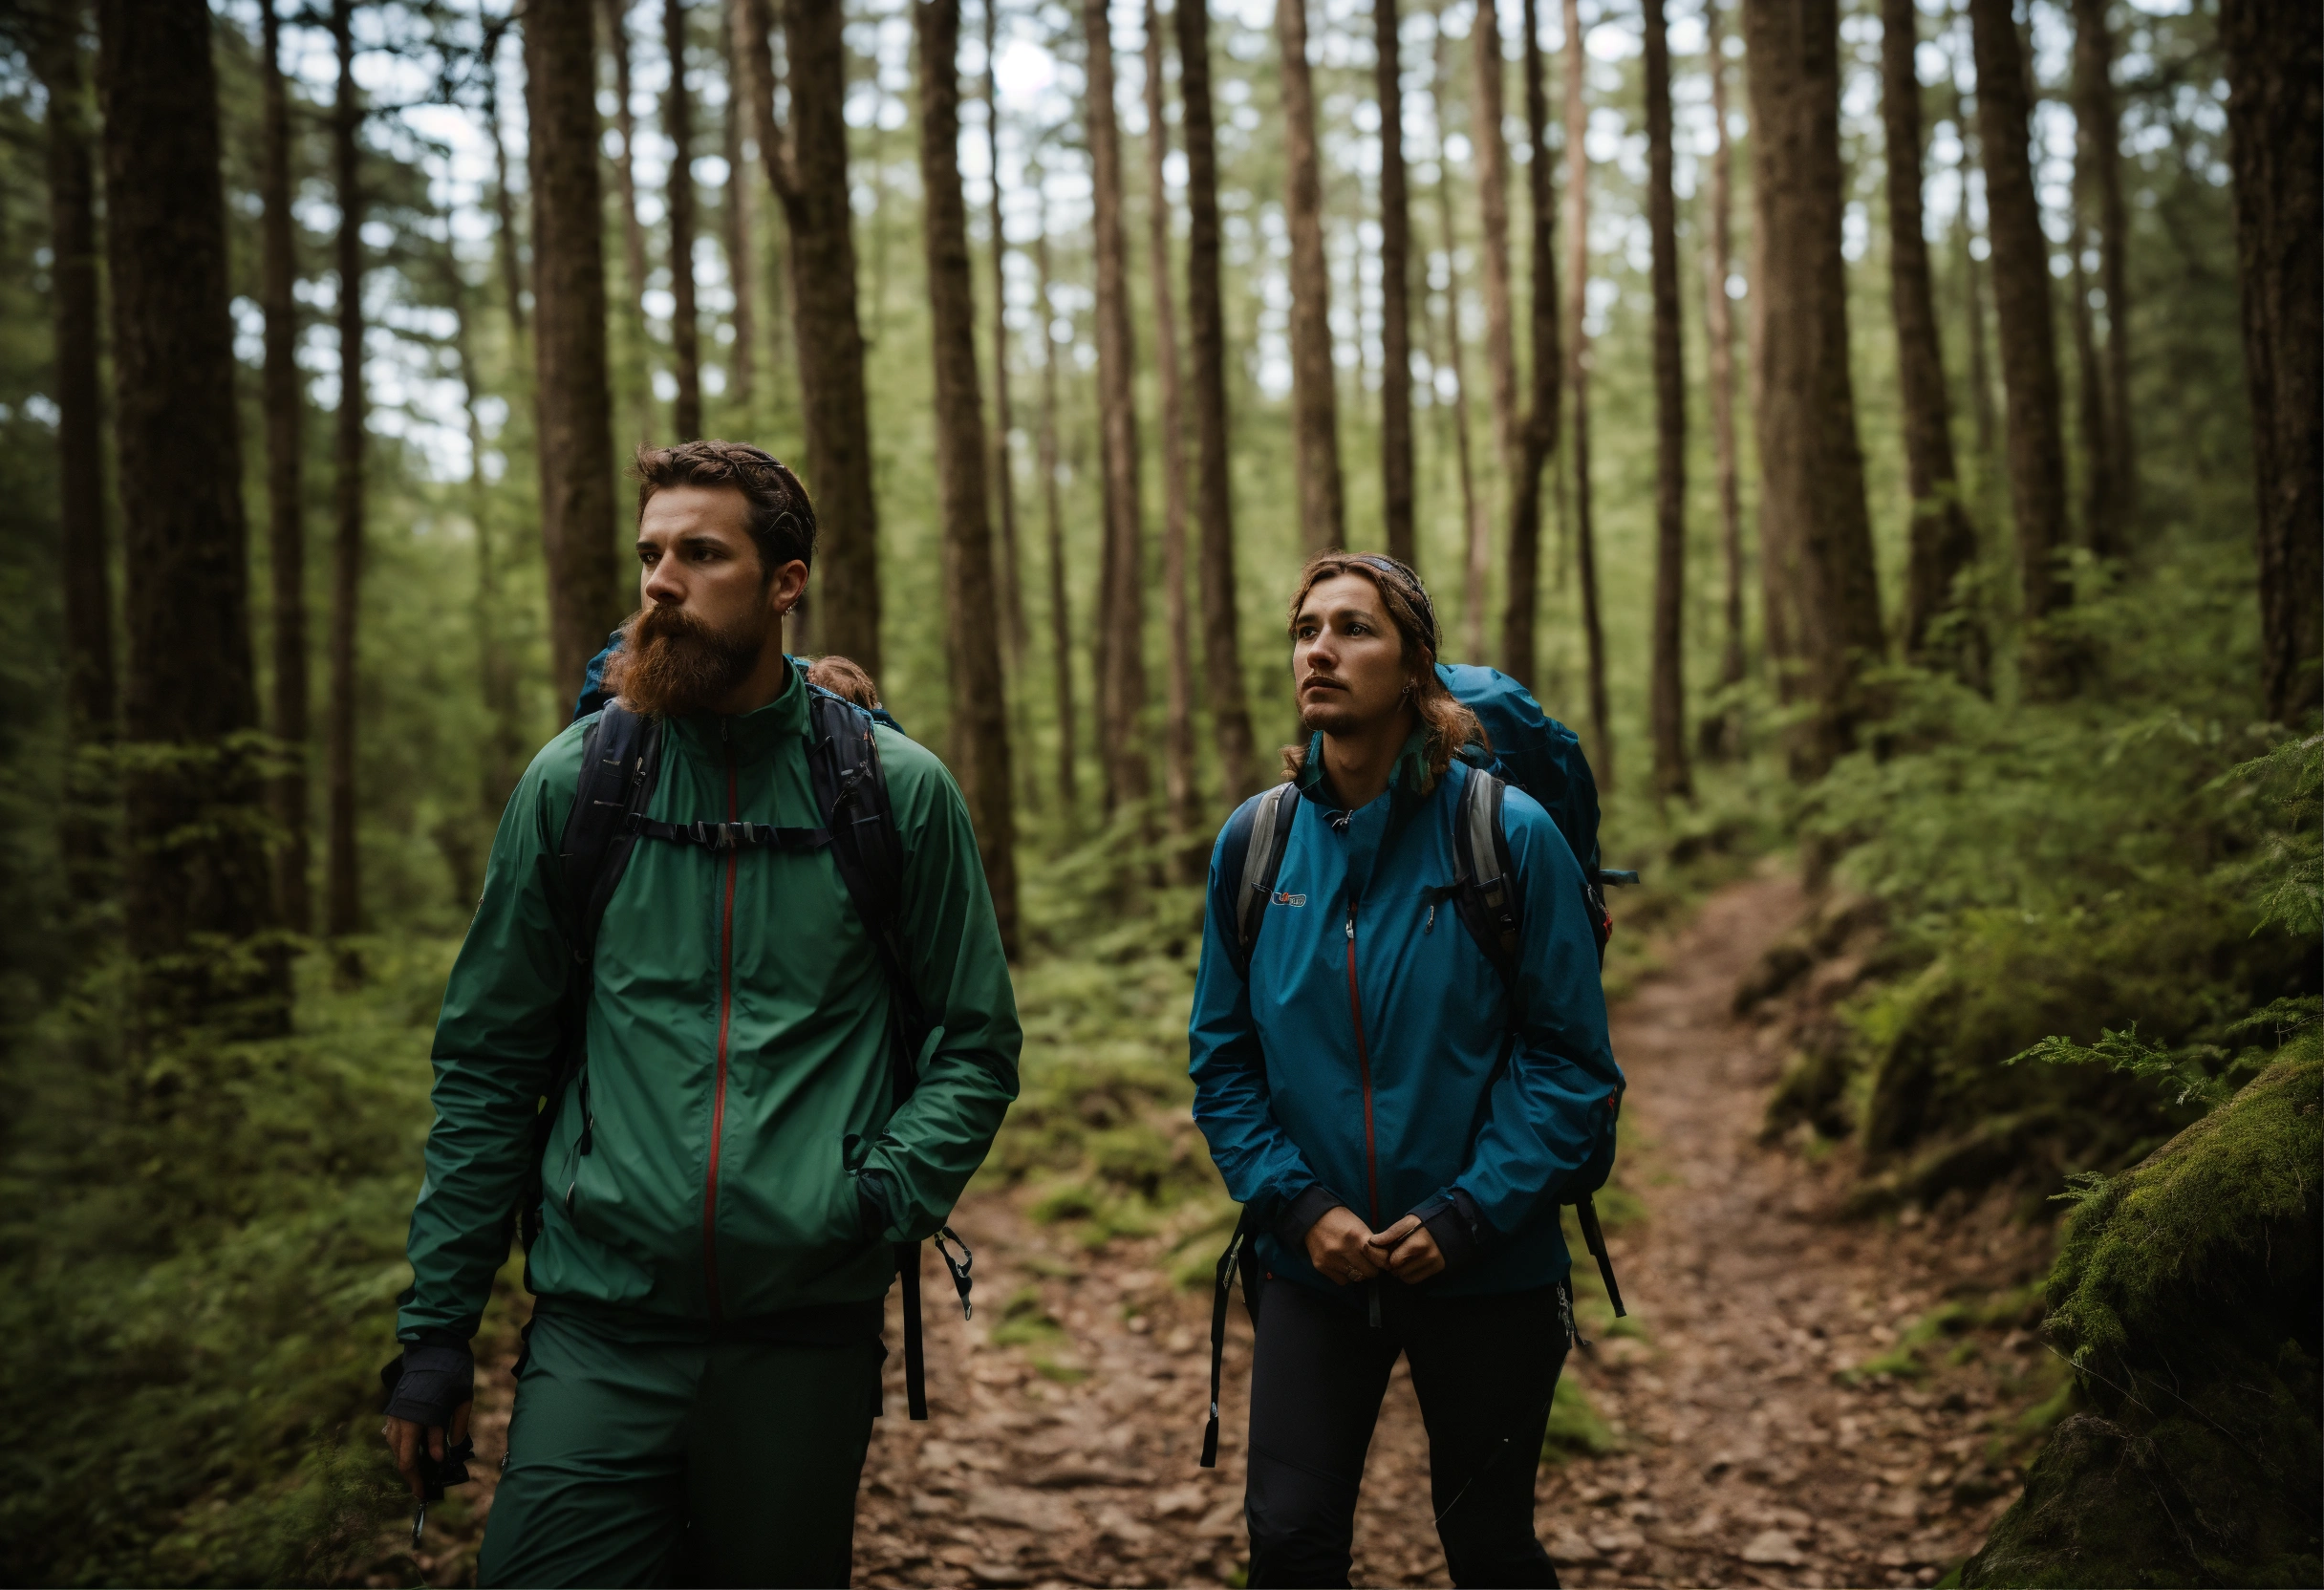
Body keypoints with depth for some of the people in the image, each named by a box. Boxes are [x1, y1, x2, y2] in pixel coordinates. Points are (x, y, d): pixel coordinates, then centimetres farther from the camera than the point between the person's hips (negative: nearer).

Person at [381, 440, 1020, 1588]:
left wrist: (882, 1194, -12)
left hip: (810, 1331, 0)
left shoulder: (899, 791, 0)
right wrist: (435, 1324, 5)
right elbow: (487, 1063, 7)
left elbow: (975, 1049, 6)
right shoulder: (574, 782, 3)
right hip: (598, 1334, 1)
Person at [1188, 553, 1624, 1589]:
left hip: (1485, 1272, -2)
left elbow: (1570, 1061, -9)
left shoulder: (1507, 833, -11)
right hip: (1312, 1263, 2)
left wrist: (1466, 1216, -16)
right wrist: (1296, 1203, -9)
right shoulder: (1256, 841, -1)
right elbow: (1222, 1057, 4)